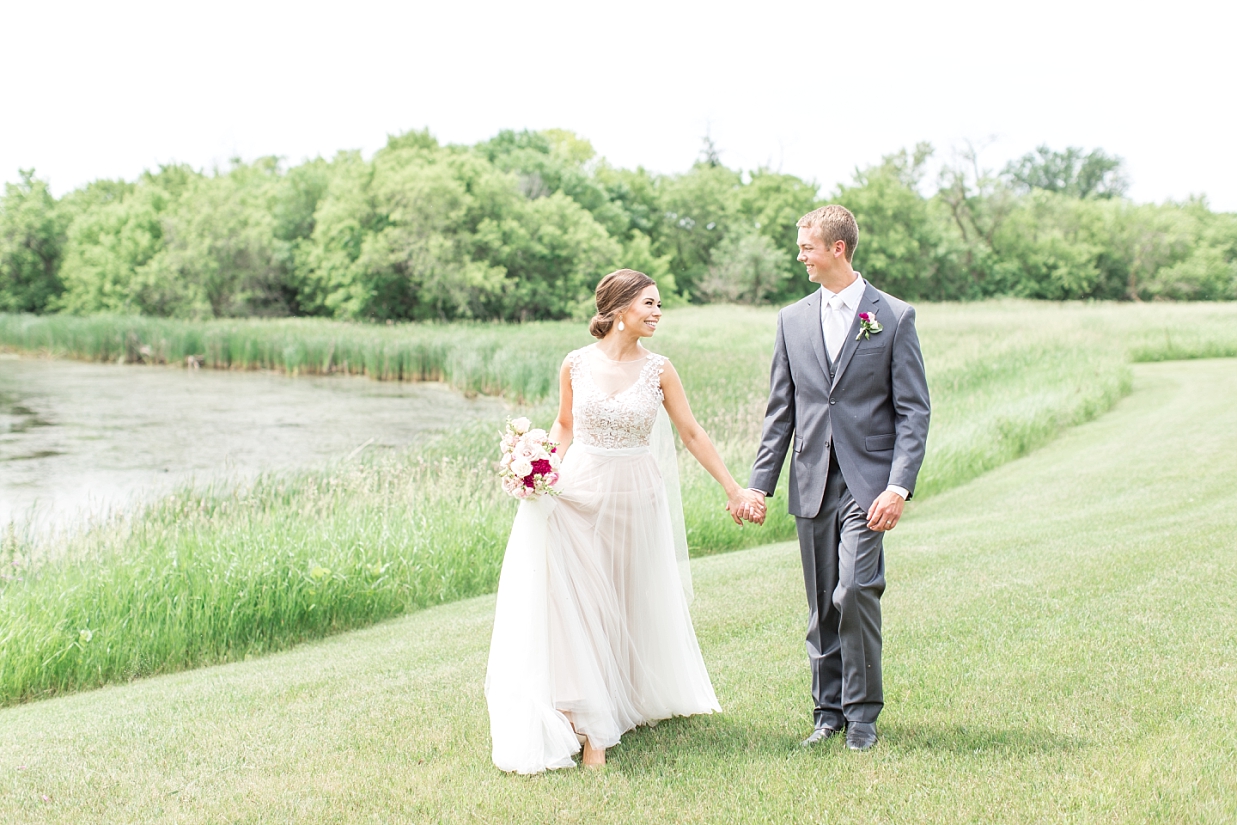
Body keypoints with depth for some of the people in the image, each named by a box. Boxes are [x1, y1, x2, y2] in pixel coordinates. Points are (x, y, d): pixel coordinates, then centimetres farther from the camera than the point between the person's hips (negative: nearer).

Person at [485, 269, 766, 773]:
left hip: (635, 499, 0)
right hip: (579, 494, 0)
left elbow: (692, 434, 4)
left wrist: (735, 491, 5)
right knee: (576, 607, -3)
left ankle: (630, 700, 29)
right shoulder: (576, 364, -2)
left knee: (632, 607, 11)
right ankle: (590, 727, 6)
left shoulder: (658, 370, -2)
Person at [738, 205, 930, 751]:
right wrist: (759, 484, 7)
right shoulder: (793, 320, 11)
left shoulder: (894, 316, 0)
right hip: (812, 482, 4)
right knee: (822, 604, 8)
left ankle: (862, 712, 1)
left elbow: (914, 411, -4)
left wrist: (899, 486, -14)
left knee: (855, 591, -15)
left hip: (868, 480, -4)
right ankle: (829, 710, 20)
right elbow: (780, 412, 13)